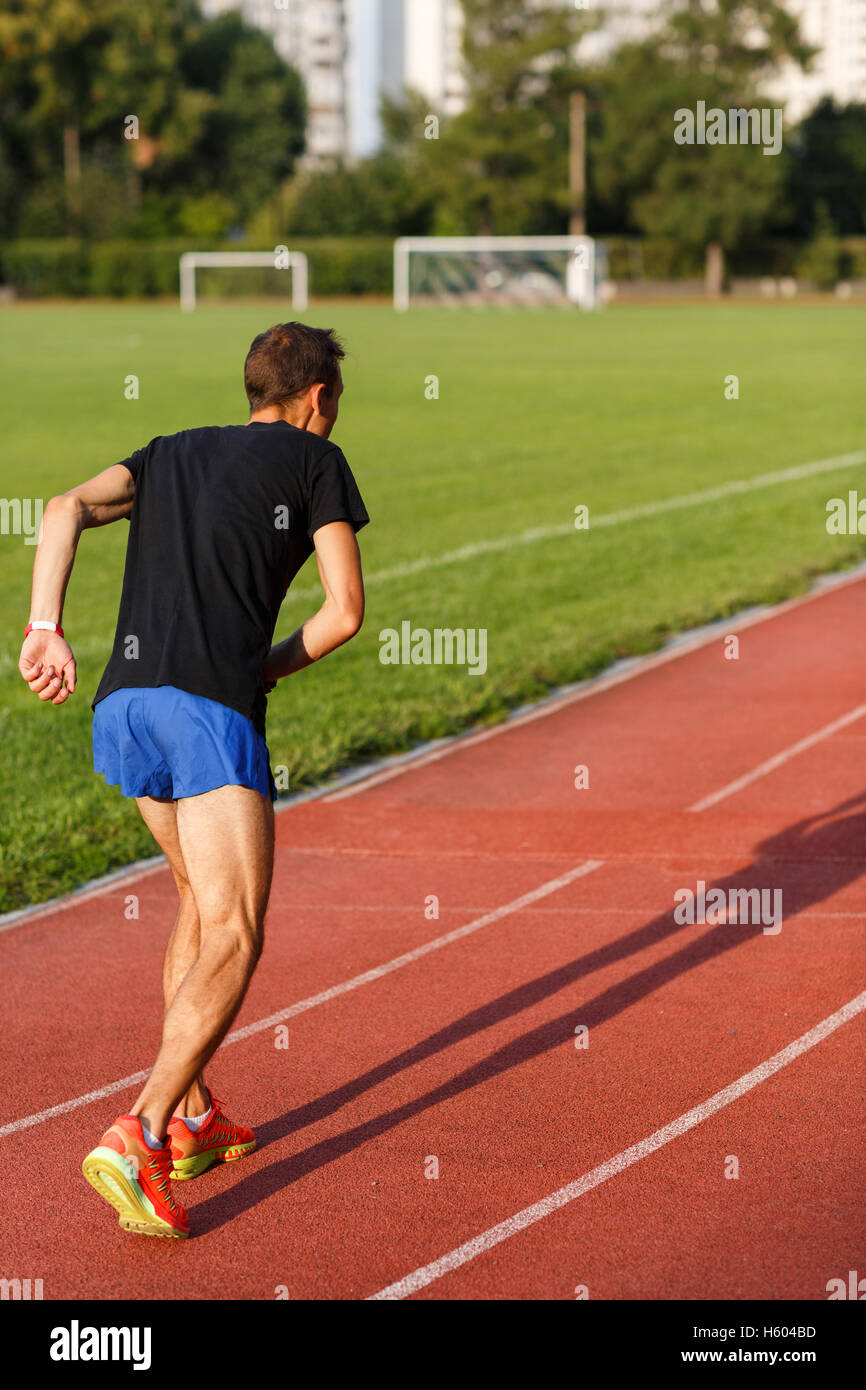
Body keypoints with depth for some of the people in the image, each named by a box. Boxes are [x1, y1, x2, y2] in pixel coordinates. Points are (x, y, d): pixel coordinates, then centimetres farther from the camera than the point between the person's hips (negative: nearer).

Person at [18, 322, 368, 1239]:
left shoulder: (171, 453, 26)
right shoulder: (314, 459, 13)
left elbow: (69, 509, 7)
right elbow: (345, 613, 6)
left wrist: (44, 629, -2)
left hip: (122, 704, 6)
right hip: (214, 707, -6)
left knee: (202, 902, 24)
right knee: (232, 940, -7)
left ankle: (191, 1119, 24)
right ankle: (138, 1138, -23)